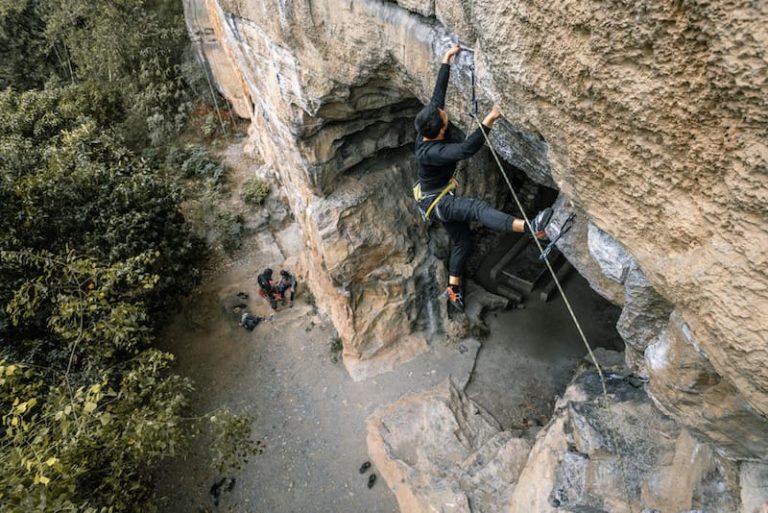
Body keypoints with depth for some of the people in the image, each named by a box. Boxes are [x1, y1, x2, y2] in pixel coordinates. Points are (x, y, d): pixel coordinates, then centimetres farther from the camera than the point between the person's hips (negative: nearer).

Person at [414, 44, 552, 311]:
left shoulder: (426, 131, -5)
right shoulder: (430, 152, -29)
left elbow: (438, 94, 2)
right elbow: (466, 149, -43)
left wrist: (447, 59, 4)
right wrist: (488, 121, -44)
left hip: (445, 198, 11)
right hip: (438, 202, -10)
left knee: (462, 242, 17)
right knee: (478, 208, -36)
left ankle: (453, 288, 30)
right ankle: (530, 228, -59)